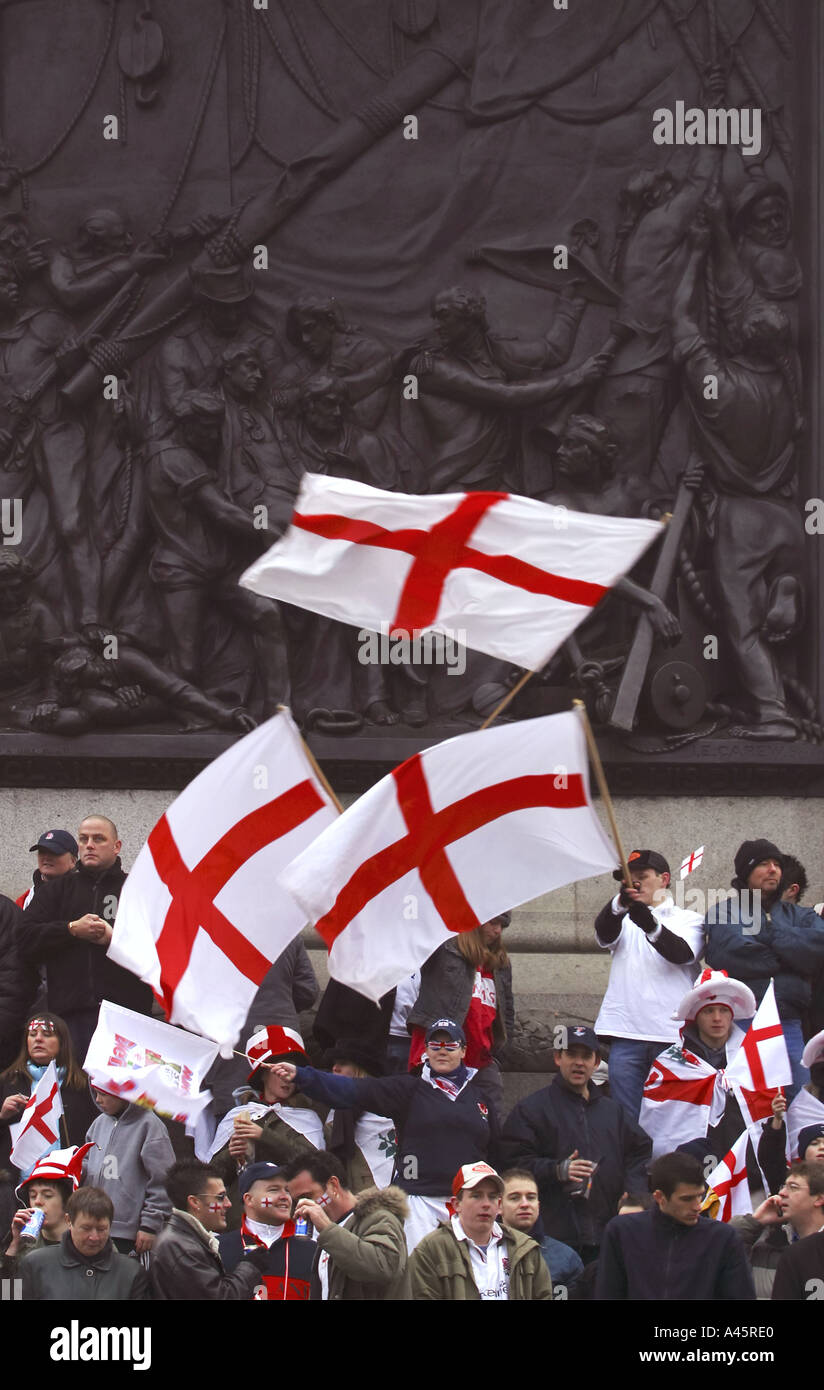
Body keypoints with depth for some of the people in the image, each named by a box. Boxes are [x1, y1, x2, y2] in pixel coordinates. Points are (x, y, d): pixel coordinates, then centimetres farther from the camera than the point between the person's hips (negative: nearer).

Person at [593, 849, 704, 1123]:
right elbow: (604, 932, -5)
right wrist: (620, 903, -28)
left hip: (673, 1034, -2)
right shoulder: (623, 920, 18)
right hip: (626, 1034, 2)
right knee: (627, 1119, -1)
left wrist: (652, 927, -29)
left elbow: (683, 953, -9)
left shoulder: (689, 920, 11)